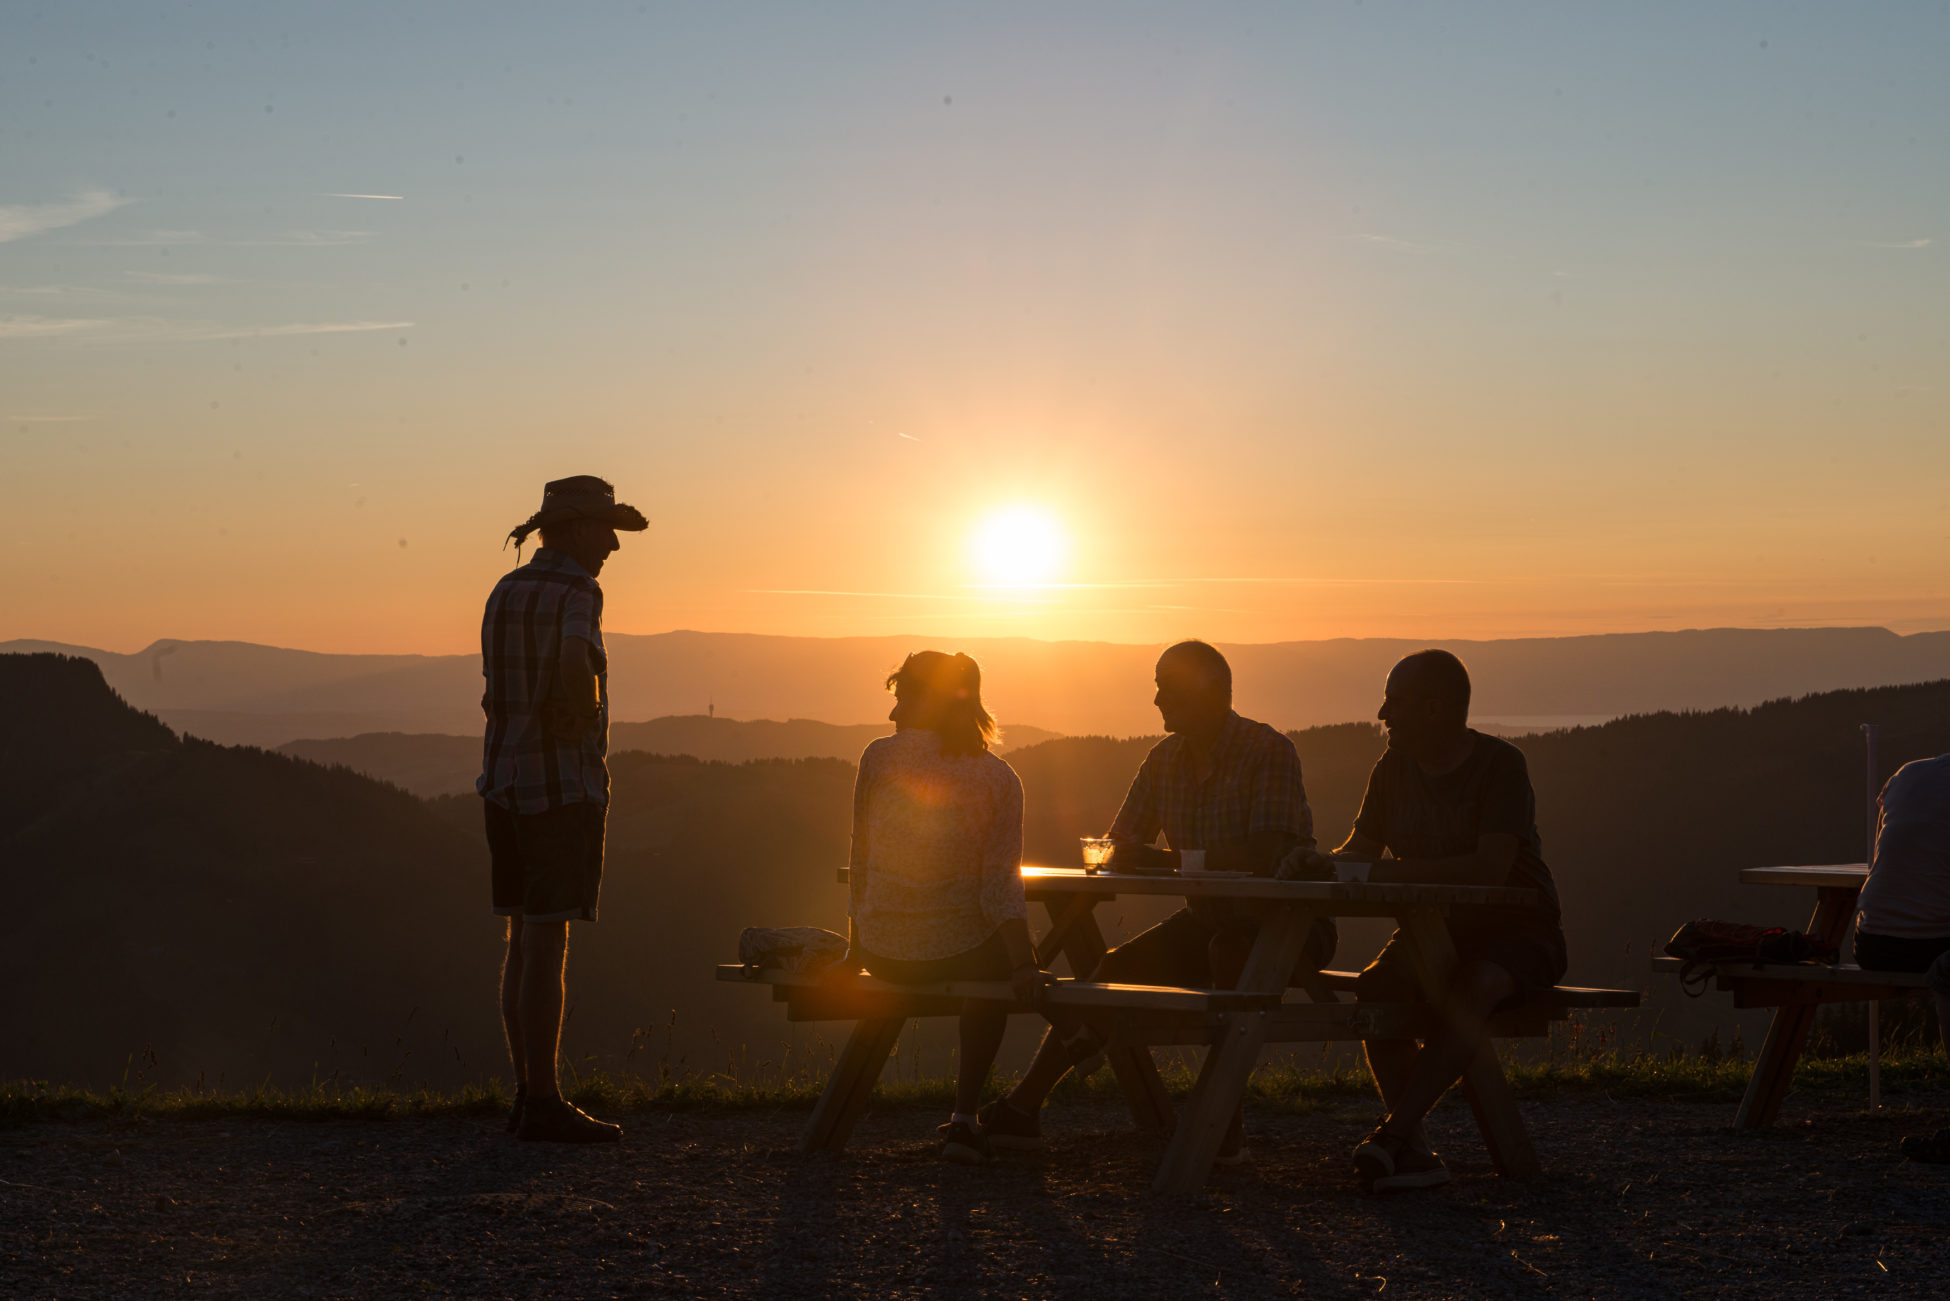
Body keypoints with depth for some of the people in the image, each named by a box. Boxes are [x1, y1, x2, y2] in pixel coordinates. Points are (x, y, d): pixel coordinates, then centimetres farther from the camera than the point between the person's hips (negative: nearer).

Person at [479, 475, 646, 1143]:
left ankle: (529, 1095, 15)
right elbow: (576, 665, -32)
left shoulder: (504, 593, 13)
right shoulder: (577, 593, -13)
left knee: (526, 944, 11)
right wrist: (588, 719, -15)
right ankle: (543, 1106, -3)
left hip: (505, 786, 8)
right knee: (547, 948, -6)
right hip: (564, 786, -8)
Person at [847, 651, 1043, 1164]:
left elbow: (861, 861, 4)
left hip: (882, 951, 2)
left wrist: (857, 950, 15)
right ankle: (964, 1117, 20)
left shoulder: (879, 758, -5)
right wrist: (1025, 963, -10)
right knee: (997, 963, 36)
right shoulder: (999, 780, -6)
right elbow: (1000, 884, -14)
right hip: (957, 950, -2)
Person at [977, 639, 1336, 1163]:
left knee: (1229, 947, -37)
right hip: (1207, 922, 7)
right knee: (1112, 970, -7)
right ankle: (1024, 1107, -5)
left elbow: (1268, 853, -30)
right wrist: (1122, 858, -15)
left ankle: (1227, 1123, -32)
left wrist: (1173, 859, -33)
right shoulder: (1165, 758, 7)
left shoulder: (1268, 752, -16)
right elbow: (1119, 849, 10)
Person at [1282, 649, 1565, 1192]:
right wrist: (1318, 864, -16)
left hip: (1518, 929, -5)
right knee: (1374, 987, -26)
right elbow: (1359, 849, 9)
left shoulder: (1499, 765, -16)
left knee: (1473, 989, -38)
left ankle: (1393, 1131, -37)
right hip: (1436, 928, 5)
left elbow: (1490, 868, -28)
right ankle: (1416, 1152, -28)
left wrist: (1375, 872, -30)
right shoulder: (1394, 768, 5)